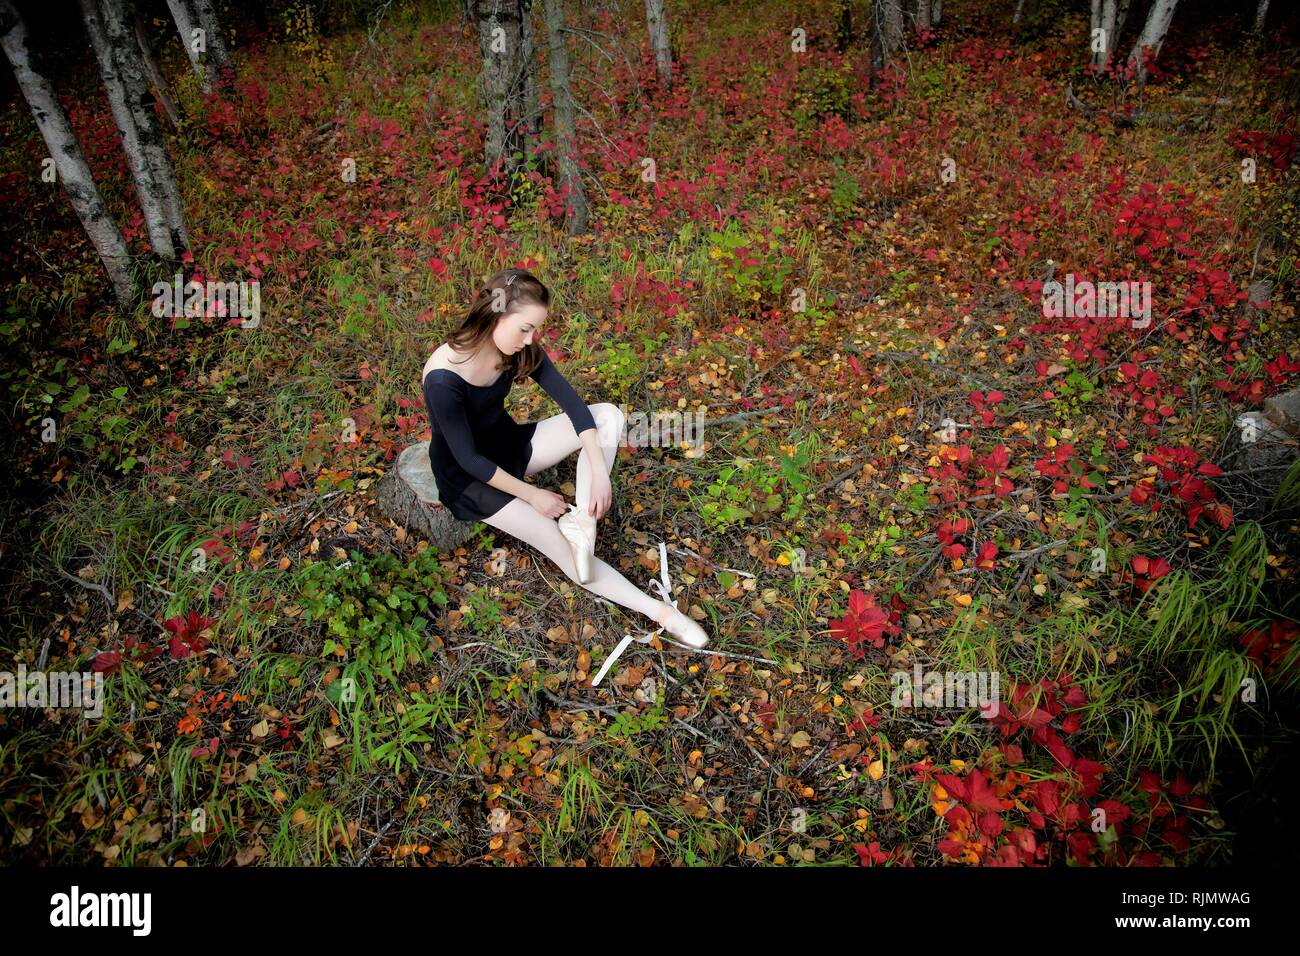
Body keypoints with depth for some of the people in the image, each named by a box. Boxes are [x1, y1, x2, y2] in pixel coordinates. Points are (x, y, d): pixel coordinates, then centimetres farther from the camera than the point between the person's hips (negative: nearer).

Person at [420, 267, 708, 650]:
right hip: (469, 479, -7)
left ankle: (581, 520, -19)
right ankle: (658, 611, -11)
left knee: (609, 415, -10)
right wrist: (531, 495, -18)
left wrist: (599, 470, -21)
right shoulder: (444, 378, -32)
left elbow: (570, 402, -12)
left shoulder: (520, 349, -13)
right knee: (563, 548, -21)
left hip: (508, 445, 7)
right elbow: (469, 459, -24)